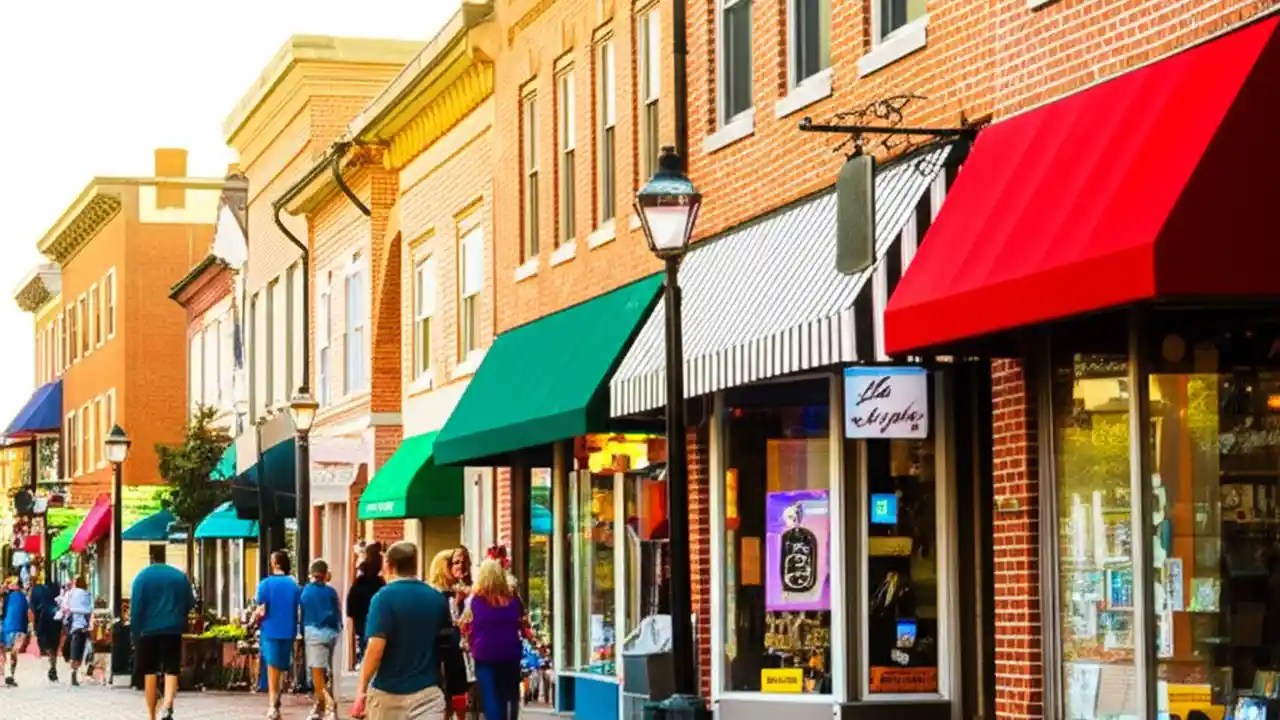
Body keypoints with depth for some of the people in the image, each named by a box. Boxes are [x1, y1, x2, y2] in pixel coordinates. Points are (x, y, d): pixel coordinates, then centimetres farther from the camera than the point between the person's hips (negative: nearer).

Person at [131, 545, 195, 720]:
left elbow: (136, 608, -5)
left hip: (148, 630, -1)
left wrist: (134, 633, -1)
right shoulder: (180, 576, 4)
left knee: (149, 672, 8)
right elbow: (190, 604, 10)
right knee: (171, 670, -2)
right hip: (173, 630, 1)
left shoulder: (142, 577, -2)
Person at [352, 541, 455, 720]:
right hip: (428, 692, 2)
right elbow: (448, 642, 18)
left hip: (388, 691, -2)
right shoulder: (438, 599, 6)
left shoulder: (384, 597, -8)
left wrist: (362, 689, -14)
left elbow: (376, 647, -17)